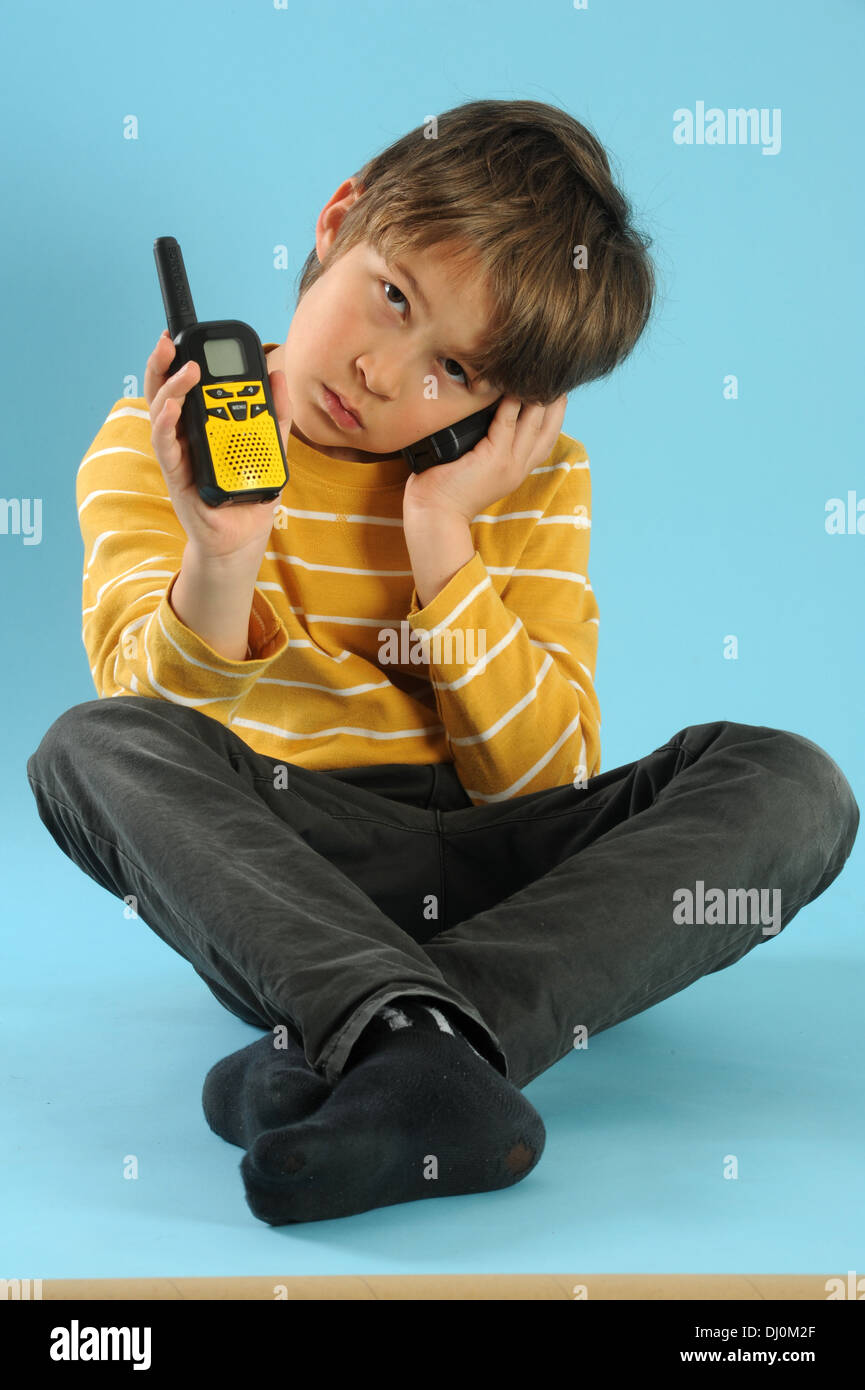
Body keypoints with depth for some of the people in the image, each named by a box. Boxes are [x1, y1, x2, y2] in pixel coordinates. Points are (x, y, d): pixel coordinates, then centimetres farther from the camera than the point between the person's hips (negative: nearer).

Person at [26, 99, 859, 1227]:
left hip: (491, 862, 2)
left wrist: (443, 534, -13)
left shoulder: (532, 481, 4)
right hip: (271, 871, -1)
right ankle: (424, 1058, -44)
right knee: (91, 749, -28)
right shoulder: (156, 442, 1)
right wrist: (220, 557, -32)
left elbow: (546, 782, -5)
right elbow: (152, 719, -11)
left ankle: (350, 1060, -36)